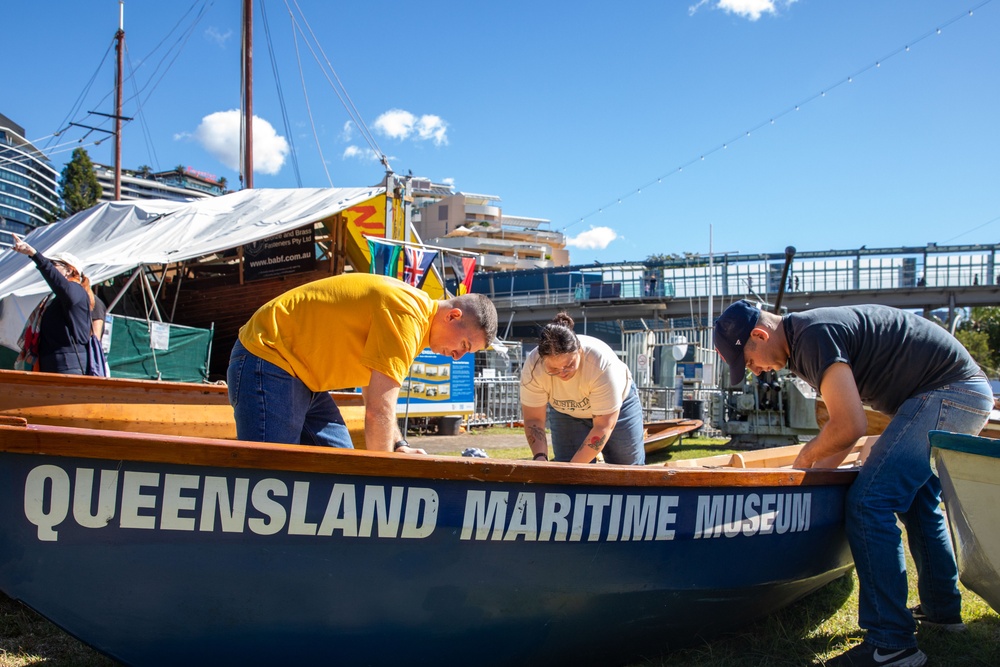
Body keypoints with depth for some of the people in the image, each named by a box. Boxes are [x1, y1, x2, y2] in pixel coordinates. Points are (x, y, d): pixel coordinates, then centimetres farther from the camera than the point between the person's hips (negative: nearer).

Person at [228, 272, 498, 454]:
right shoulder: (406, 315, -24)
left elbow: (374, 394, 12)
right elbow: (379, 411, -27)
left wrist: (399, 445, 0)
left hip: (304, 378, 10)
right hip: (268, 360, -10)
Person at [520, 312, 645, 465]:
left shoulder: (602, 363, -40)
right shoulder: (533, 366, -32)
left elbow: (603, 426, -36)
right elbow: (533, 419, -21)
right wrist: (540, 457, -36)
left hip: (618, 403, -2)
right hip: (566, 414, 2)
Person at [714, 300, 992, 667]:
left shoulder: (814, 336, -20)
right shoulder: (804, 338, 12)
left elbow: (850, 426, -24)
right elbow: (847, 422, 19)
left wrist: (805, 458, -6)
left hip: (946, 394, -11)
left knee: (868, 501, -14)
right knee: (917, 499, 24)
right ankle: (943, 609, 38)